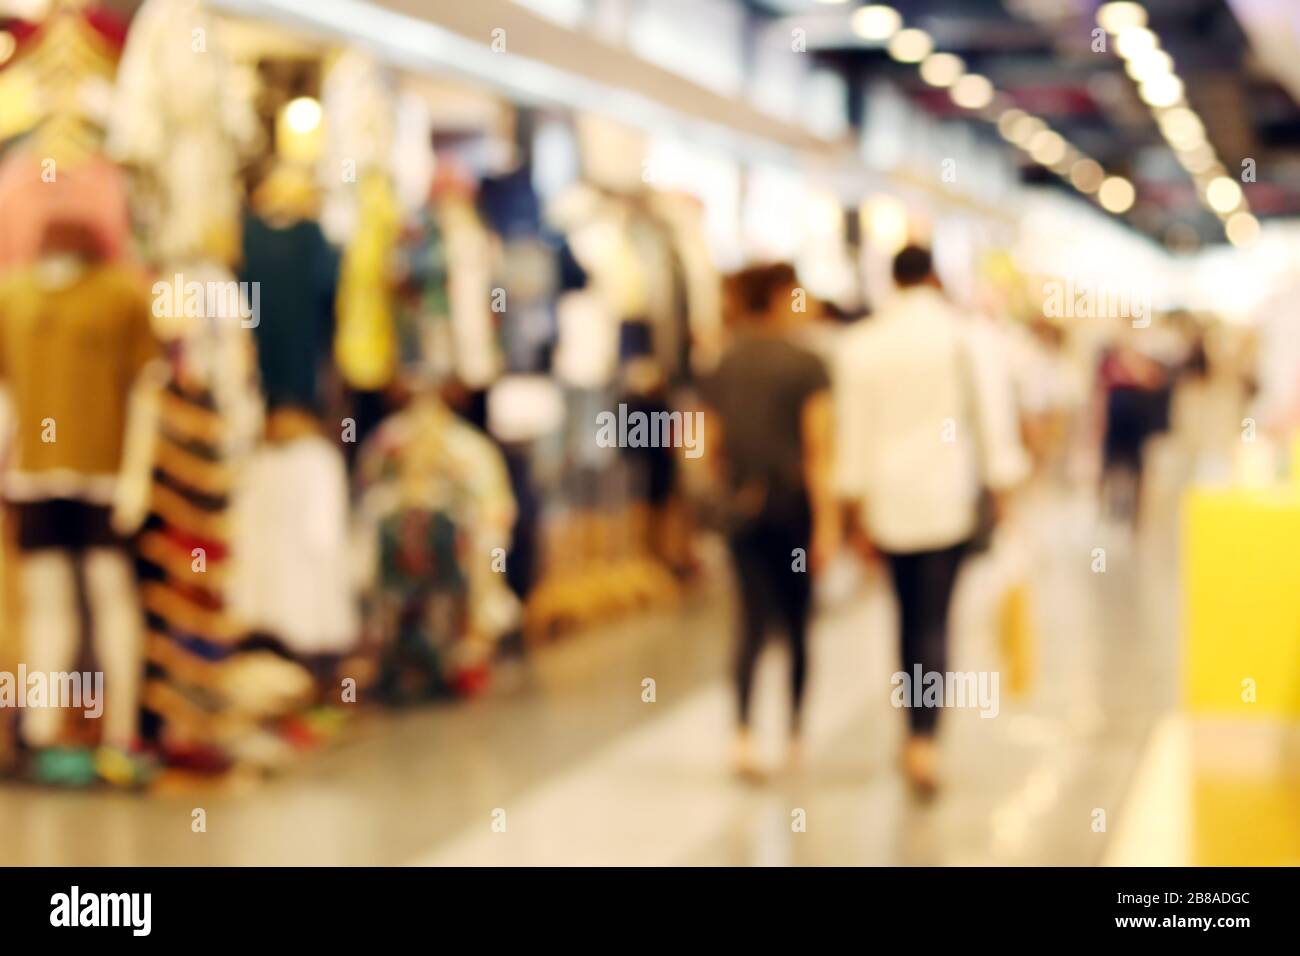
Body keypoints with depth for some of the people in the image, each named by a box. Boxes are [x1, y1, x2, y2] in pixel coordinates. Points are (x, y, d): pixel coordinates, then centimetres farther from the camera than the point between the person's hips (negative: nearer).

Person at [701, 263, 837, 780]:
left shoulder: (722, 370, 4)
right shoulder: (806, 367, -9)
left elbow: (712, 449, 8)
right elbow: (818, 451, -13)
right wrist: (826, 523, -13)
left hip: (743, 509, 3)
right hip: (796, 505, -3)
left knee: (751, 620, 1)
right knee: (796, 621, 11)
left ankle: (742, 732, -17)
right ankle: (795, 734, 22)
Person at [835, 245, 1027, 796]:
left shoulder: (860, 343, 3)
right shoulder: (968, 337, -3)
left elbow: (853, 428, 4)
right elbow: (995, 418, -5)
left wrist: (856, 511, 8)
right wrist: (1001, 490, 1)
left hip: (888, 498, 2)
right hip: (948, 499, -2)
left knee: (909, 615, 15)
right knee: (934, 620, -3)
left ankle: (917, 735, 22)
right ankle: (923, 740, -14)